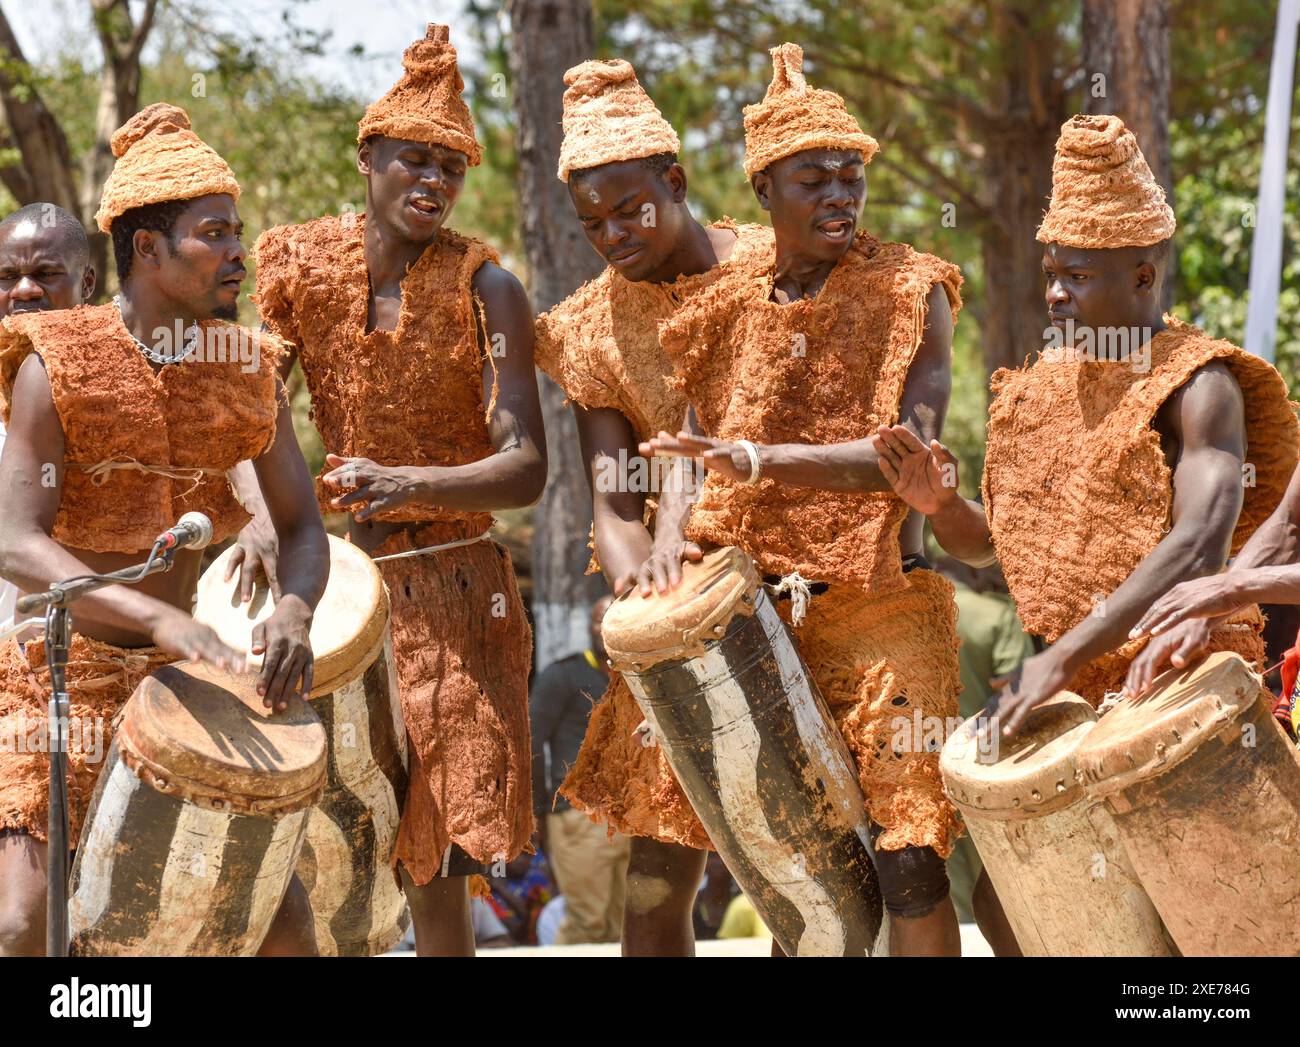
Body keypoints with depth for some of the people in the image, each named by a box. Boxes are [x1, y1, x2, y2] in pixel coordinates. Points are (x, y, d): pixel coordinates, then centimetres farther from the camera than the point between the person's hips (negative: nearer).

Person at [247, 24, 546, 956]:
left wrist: (406, 486, -31)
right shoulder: (297, 265, -1)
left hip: (452, 593, -2)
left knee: (434, 855, -2)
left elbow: (526, 470, -14)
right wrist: (263, 512, -20)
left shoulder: (485, 291, -8)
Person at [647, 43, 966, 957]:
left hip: (879, 607, -5)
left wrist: (757, 459, -28)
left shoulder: (909, 292, -6)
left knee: (907, 859, -12)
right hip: (754, 607, 5)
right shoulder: (730, 309, 7)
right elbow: (697, 450, 14)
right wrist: (674, 530, -8)